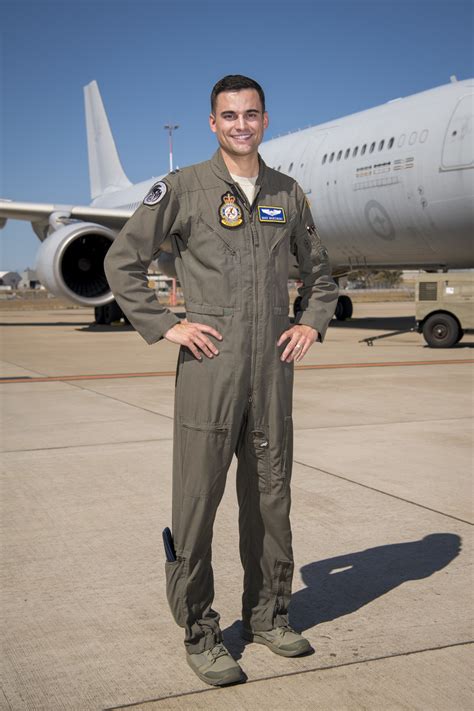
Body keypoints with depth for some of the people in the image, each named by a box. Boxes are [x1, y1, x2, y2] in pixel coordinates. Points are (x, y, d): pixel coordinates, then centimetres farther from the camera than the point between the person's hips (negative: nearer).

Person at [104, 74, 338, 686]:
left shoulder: (288, 194, 13)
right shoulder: (183, 188, -1)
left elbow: (318, 271, 25)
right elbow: (122, 261, 1)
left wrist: (313, 323, 9)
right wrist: (164, 326, -6)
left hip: (274, 367, 4)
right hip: (209, 366, -4)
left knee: (270, 495, 12)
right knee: (197, 501, 0)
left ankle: (268, 614, 28)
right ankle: (200, 634, 13)